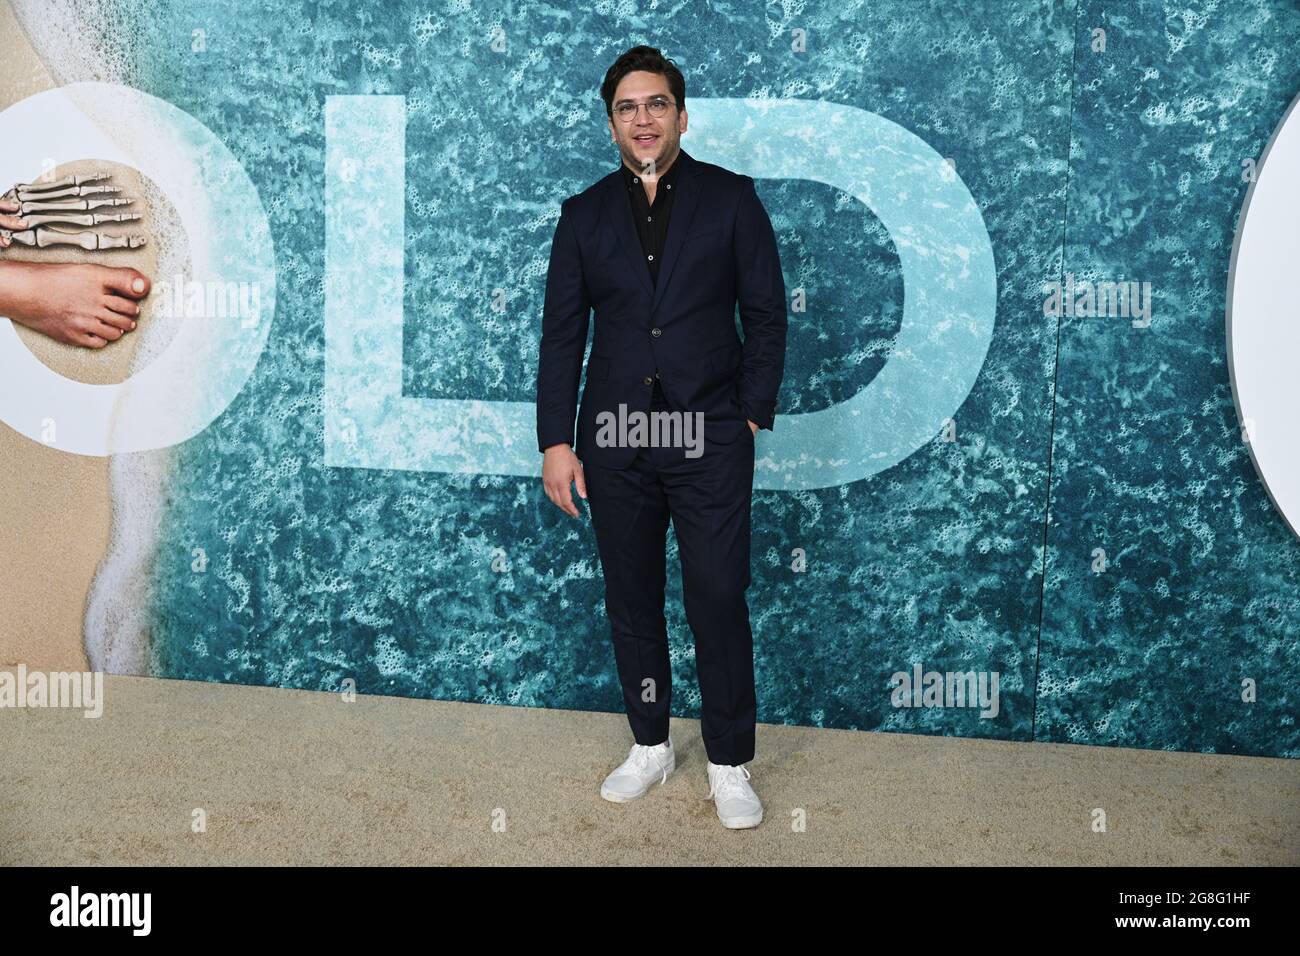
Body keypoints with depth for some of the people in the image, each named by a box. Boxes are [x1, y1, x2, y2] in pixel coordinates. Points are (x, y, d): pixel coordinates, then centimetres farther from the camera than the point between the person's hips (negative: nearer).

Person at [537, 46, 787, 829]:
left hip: (709, 438, -2)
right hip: (613, 440, 3)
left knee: (719, 599, -2)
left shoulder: (730, 199, 2)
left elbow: (766, 313, 2)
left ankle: (730, 764, 12)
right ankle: (650, 746, 26)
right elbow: (562, 333, 6)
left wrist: (752, 414, -4)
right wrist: (555, 441, 1)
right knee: (632, 599, 10)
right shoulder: (585, 214, 8)